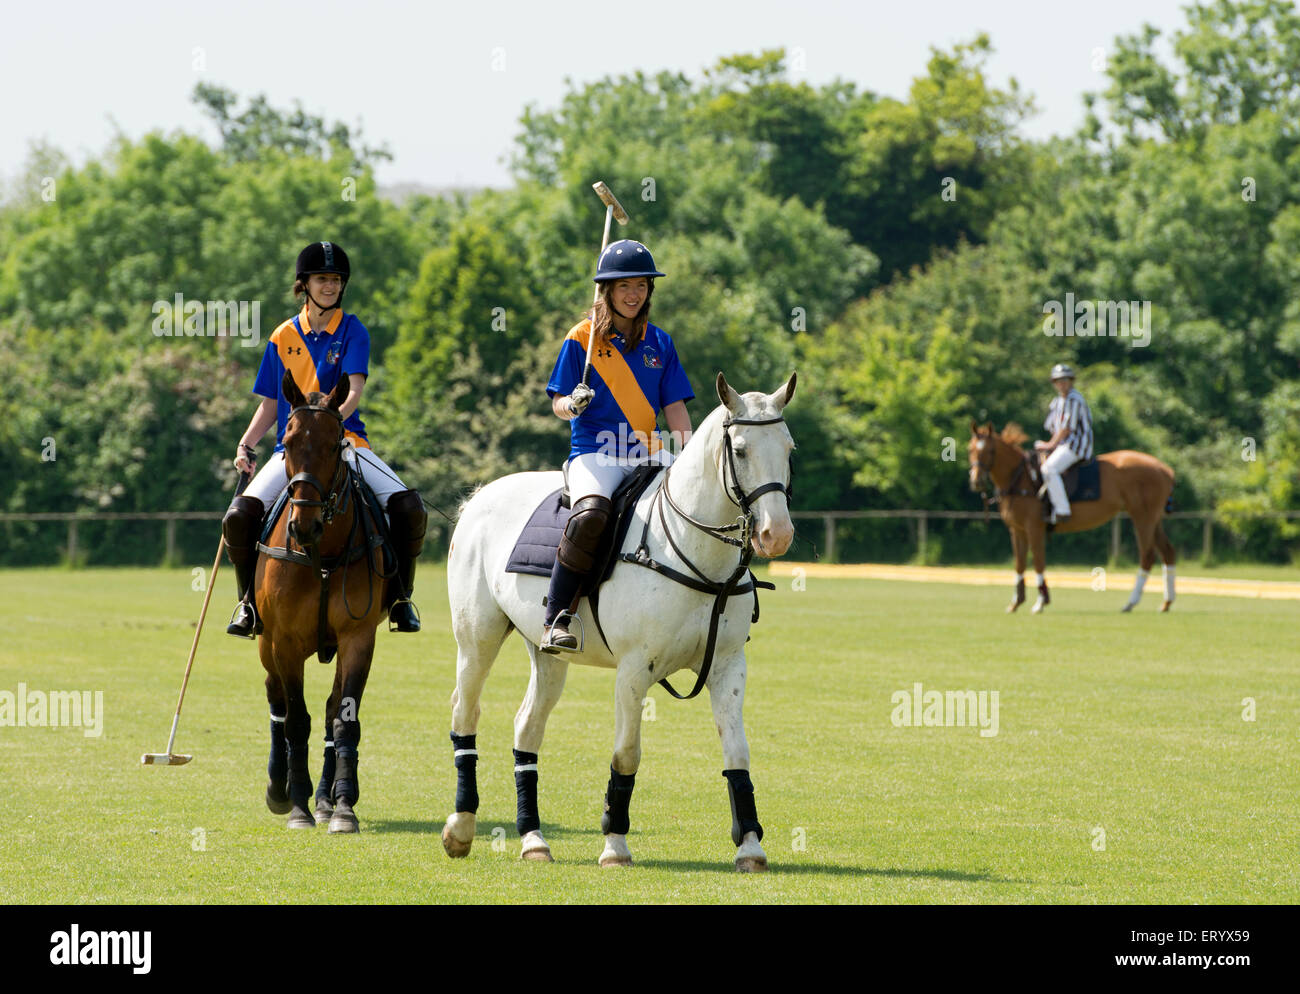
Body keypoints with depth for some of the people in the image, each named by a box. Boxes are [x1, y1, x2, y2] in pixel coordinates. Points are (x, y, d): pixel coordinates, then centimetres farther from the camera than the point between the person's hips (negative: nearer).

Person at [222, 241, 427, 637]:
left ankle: (400, 596, -2)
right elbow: (270, 404, 15)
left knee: (408, 507, -23)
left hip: (346, 439, -1)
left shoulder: (352, 331, 3)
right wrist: (246, 445, -2)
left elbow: (354, 392, -11)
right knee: (240, 516, -22)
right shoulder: (284, 337, 10)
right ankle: (249, 599, 2)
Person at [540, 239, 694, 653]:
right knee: (590, 515, -34)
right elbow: (558, 405, 4)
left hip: (648, 455, 5)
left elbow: (674, 408, 13)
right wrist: (573, 403, -19)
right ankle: (557, 619, -27)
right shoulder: (582, 339, 3)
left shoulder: (659, 343, 14)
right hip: (594, 451, -5)